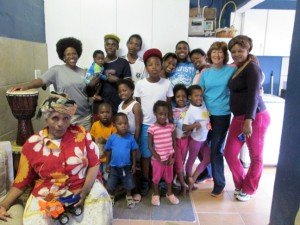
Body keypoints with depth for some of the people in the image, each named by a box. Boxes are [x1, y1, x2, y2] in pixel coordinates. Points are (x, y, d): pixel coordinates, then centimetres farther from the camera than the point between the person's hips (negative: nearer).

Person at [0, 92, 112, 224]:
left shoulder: (81, 133, -4)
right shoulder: (32, 145, -2)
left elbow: (94, 164, -2)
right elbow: (22, 180, 5)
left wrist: (85, 190, -14)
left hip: (85, 189, 1)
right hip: (46, 198, 0)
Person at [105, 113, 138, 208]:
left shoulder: (130, 137, -13)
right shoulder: (112, 138, -13)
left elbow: (134, 151, -3)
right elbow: (108, 151, -2)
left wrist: (134, 164, -2)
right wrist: (108, 164, 1)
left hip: (127, 166, 0)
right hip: (114, 166, 0)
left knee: (129, 184, 15)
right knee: (111, 184, 15)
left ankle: (129, 197, 41)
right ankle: (111, 196, 43)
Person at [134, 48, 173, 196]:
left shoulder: (167, 84, -3)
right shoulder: (140, 84, -5)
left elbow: (169, 106, 3)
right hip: (145, 125, 0)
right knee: (145, 154, 10)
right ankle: (145, 181, 27)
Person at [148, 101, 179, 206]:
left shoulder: (171, 127, -4)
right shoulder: (152, 128, -14)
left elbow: (174, 143, 2)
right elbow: (150, 146, -10)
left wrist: (173, 157, -4)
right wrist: (158, 158, -13)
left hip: (169, 158, 3)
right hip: (157, 159, -3)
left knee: (169, 176, 17)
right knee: (156, 177, 13)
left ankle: (169, 194, 38)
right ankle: (156, 194, 35)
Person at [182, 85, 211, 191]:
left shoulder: (204, 105, -5)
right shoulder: (190, 111, -23)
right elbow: (184, 127, -25)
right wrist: (193, 125, -39)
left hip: (205, 138, 7)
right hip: (195, 140, -7)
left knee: (208, 159, 12)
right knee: (191, 160, 11)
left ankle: (193, 178, 23)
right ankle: (189, 180, 32)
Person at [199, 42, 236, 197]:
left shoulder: (232, 70, -4)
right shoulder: (205, 72, 4)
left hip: (222, 115, -4)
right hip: (205, 114, 4)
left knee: (216, 149, 1)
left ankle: (219, 183, 20)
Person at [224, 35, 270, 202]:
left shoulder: (252, 68, -9)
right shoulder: (236, 69, 15)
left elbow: (253, 95, -19)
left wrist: (248, 120, -26)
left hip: (255, 117, -8)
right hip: (239, 118, 8)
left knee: (256, 156, 8)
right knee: (229, 153, 8)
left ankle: (248, 190, 26)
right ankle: (241, 184, 29)